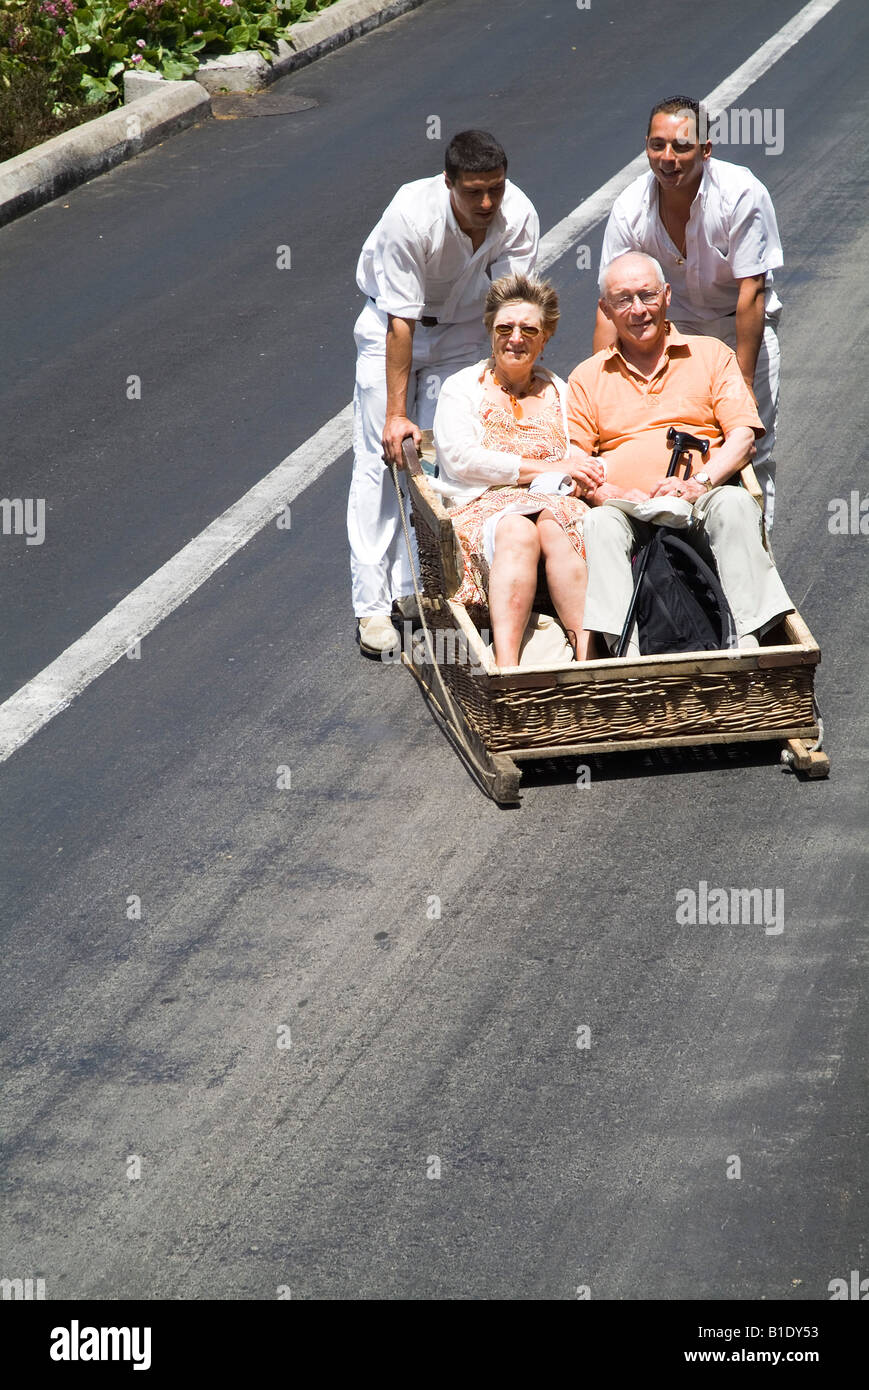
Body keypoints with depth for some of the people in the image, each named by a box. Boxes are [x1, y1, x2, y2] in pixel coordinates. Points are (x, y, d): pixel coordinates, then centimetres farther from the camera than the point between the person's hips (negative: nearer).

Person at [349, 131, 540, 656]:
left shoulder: (519, 217, -25)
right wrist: (395, 413, -28)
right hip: (392, 322, -3)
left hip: (465, 327, 3)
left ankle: (417, 589, 0)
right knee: (383, 454, -8)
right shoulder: (411, 215, -33)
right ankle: (374, 604, -7)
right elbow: (401, 320, -29)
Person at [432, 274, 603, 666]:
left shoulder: (560, 393, 25)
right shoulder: (461, 388, 16)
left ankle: (589, 654, -49)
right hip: (480, 508, -2)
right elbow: (461, 459, -1)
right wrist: (548, 467, -5)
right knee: (517, 531, -38)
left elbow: (581, 465, 14)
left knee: (553, 529, -36)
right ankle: (505, 666, -56)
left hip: (553, 505, 2)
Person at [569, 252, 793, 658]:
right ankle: (624, 649, -48)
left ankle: (745, 639, -44)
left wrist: (699, 483, -13)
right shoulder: (587, 377, 22)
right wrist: (611, 495, -10)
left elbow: (742, 434, 7)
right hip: (630, 514, 1)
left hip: (700, 505, -1)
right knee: (600, 523, -34)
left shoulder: (710, 354, 19)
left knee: (734, 503, -34)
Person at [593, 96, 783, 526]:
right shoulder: (630, 208, -19)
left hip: (744, 320, -2)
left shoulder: (742, 193, -28)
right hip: (678, 320, 2)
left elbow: (751, 291, -25)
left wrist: (742, 383, -24)